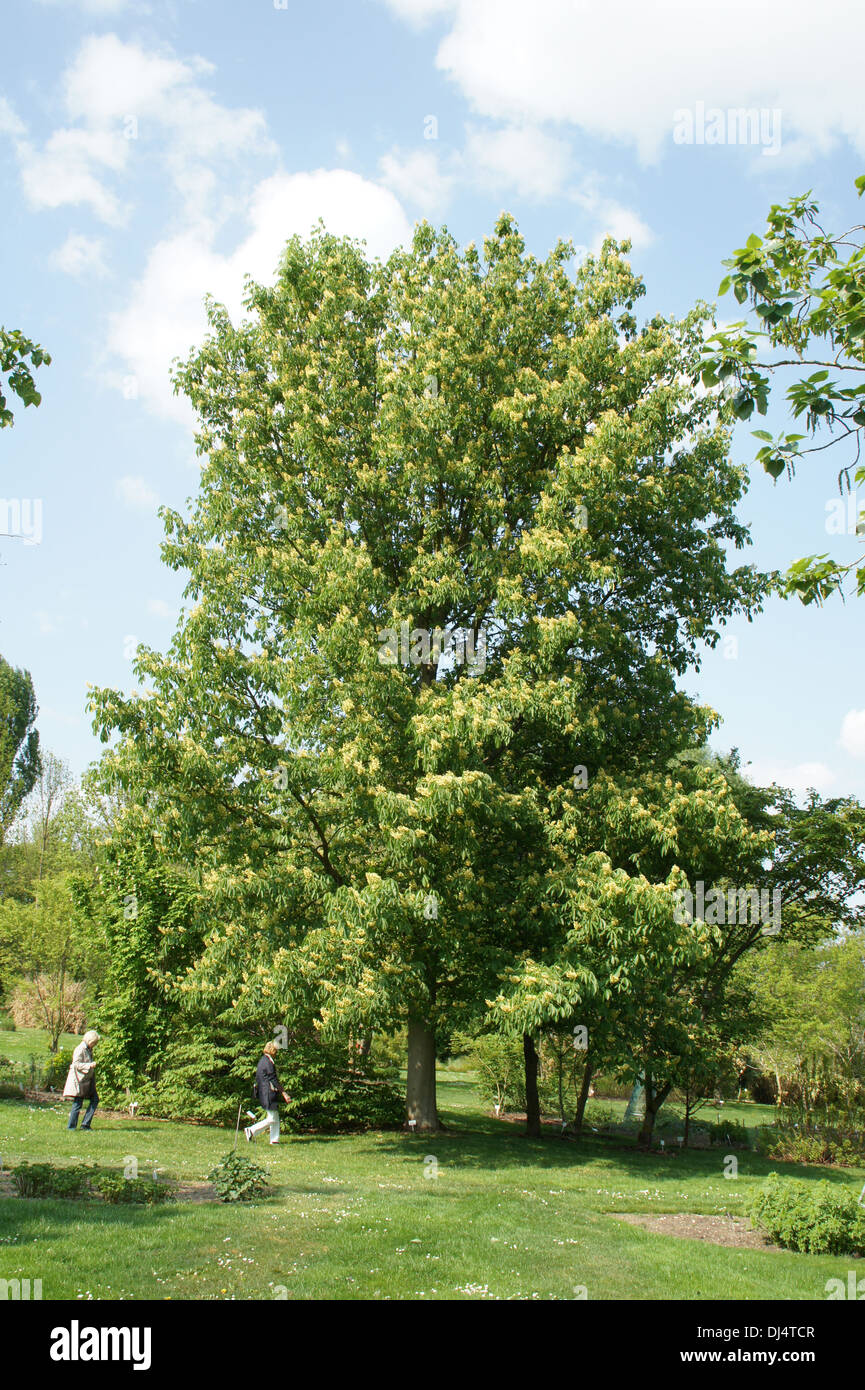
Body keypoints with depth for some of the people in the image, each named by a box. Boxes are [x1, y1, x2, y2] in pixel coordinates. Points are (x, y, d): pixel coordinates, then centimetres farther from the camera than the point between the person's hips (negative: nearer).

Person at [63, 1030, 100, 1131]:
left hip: (88, 1080, 9)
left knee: (95, 1099, 3)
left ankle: (85, 1124, 7)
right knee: (78, 1103, -4)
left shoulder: (89, 1049, 13)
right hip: (80, 1080, -9)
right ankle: (71, 1126, 7)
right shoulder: (80, 1049, -14)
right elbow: (76, 1064, -21)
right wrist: (89, 1065, -27)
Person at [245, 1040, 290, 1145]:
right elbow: (274, 1080, -17)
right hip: (269, 1093, -10)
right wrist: (284, 1093, -13)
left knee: (275, 1118, 12)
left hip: (263, 1093, 10)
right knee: (272, 1119, -4)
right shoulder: (268, 1063, -17)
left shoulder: (262, 1061, 13)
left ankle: (274, 1140, 12)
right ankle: (251, 1130, -4)